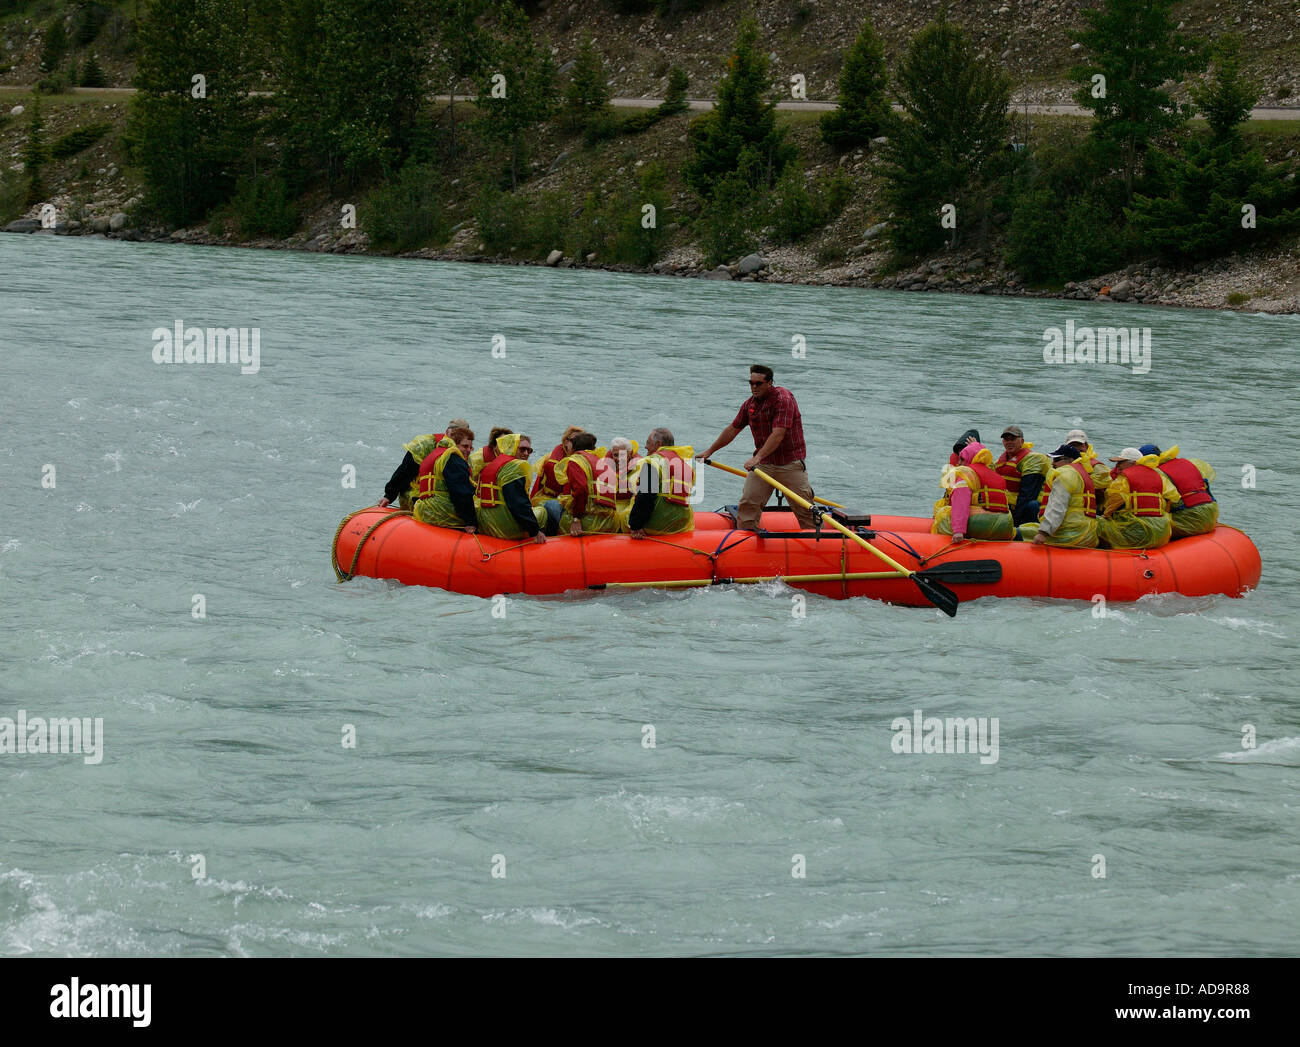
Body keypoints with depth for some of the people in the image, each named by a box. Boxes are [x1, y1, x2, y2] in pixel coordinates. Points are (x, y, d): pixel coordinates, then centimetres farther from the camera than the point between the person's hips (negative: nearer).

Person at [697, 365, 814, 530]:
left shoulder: (783, 399, -16)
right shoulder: (750, 404, 6)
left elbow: (778, 435, -26)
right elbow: (732, 430, 18)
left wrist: (758, 457, -33)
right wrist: (709, 451, 21)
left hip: (790, 463, -5)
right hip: (763, 464, 5)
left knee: (803, 508, -2)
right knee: (748, 503, -4)